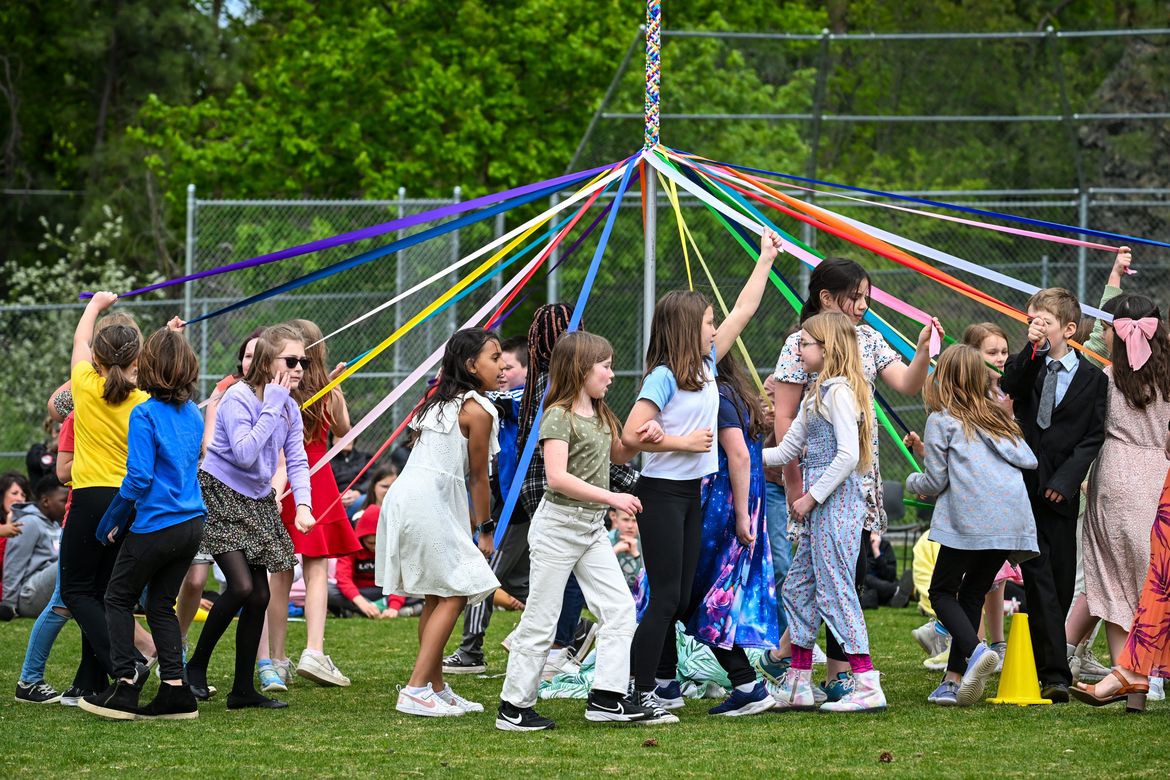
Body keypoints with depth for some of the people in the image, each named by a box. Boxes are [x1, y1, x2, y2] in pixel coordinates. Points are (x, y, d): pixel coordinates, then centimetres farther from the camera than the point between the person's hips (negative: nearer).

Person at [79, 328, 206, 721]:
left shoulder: (145, 414, -15)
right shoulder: (193, 414, 7)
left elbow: (139, 478, -18)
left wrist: (112, 521, -6)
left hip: (156, 524, -6)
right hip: (192, 525, 6)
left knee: (119, 598, 9)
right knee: (161, 604, 14)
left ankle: (125, 686, 5)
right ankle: (174, 689, 7)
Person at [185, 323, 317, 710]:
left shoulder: (289, 408, 5)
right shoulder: (238, 397, -18)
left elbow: (297, 461, 2)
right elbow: (244, 453, -28)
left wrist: (303, 504, -16)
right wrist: (272, 407, -26)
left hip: (257, 503, 8)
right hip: (220, 497, -8)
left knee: (260, 595, 4)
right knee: (241, 586, -20)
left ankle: (243, 689, 12)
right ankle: (196, 666, 0)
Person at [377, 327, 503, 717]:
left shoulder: (438, 401, 19)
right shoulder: (478, 410, -7)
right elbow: (478, 477, -3)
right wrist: (484, 529, 9)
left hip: (406, 494, 9)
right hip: (430, 505, -9)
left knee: (437, 597, 15)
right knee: (454, 593, -5)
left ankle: (437, 688, 20)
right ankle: (416, 691, -9)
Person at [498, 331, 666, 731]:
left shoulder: (599, 414, 12)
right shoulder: (559, 416, -14)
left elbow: (617, 455, 28)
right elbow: (557, 476, -25)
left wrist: (641, 439, 6)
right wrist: (611, 497, -28)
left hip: (592, 526, 8)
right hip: (558, 524, -8)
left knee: (620, 608, -1)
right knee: (541, 619, -3)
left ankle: (607, 698, 1)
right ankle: (513, 707, 5)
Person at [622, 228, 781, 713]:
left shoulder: (706, 365, 8)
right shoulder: (663, 377, -15)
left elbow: (743, 311, 16)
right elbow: (631, 435, -22)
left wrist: (766, 260, 19)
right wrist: (683, 442, -15)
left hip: (692, 492, 8)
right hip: (662, 493, -8)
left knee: (680, 598, 11)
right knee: (665, 597, -10)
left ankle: (663, 683, 18)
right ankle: (640, 694, -9)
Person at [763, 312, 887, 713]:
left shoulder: (838, 392, -14)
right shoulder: (816, 394, 17)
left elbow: (848, 454, -21)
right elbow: (787, 450, 19)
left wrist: (812, 496, -17)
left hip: (837, 502, -10)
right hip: (820, 508, 10)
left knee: (835, 589, -10)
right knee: (798, 588, 13)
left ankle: (868, 686, -9)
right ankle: (797, 684, 19)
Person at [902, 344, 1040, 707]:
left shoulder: (942, 420, 3)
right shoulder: (999, 415, 21)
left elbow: (935, 482, 0)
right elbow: (1028, 460, 17)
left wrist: (912, 482, 24)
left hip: (970, 519, -6)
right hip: (1013, 519, 6)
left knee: (942, 592, 6)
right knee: (973, 594, 13)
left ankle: (975, 649, -21)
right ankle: (954, 680, 8)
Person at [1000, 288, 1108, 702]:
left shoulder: (1092, 378, 5)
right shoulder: (1028, 366, 9)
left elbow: (1094, 437, 0)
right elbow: (1006, 387, -12)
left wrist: (1066, 479, -10)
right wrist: (1031, 349, -21)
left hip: (1061, 492, 1)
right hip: (1025, 488, 0)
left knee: (1062, 582, 4)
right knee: (1040, 580, -9)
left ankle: (1047, 667, 16)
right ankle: (1054, 674, -15)